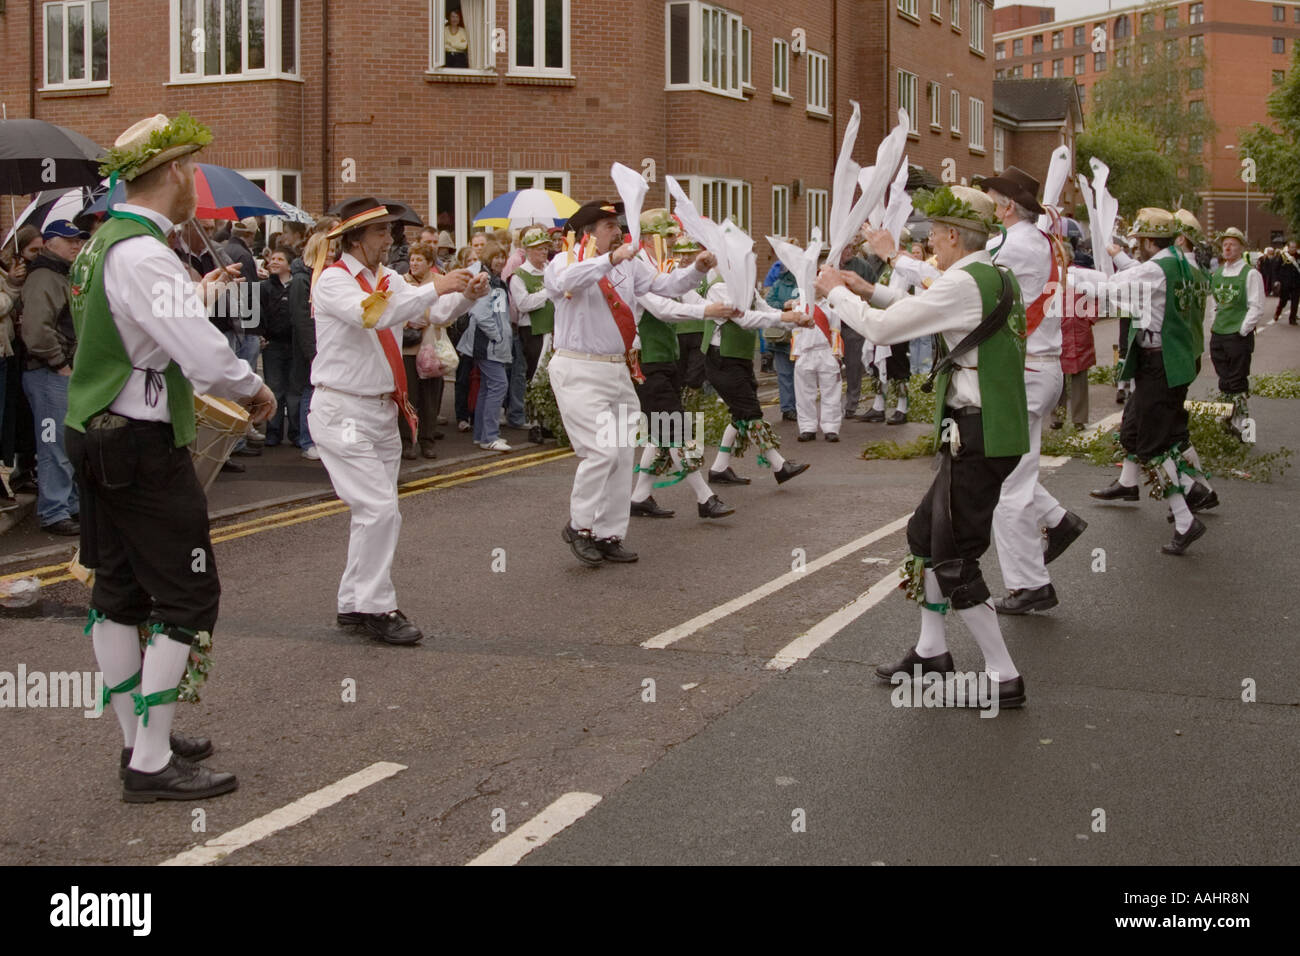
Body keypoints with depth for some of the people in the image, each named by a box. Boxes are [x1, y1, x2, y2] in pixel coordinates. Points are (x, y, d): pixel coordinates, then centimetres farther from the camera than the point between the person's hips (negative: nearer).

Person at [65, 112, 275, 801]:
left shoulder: (102, 244, 10)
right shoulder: (144, 254, -20)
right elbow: (206, 357, -25)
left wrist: (198, 291, 30)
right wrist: (254, 389, -7)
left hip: (97, 435, 10)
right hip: (143, 446, -10)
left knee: (118, 589, 15)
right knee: (187, 596, -4)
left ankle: (138, 737, 28)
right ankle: (151, 765, 0)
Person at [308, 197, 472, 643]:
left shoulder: (388, 279, 11)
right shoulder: (333, 279, -11)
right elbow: (373, 314, -29)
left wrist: (465, 295, -16)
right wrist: (435, 287, -27)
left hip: (383, 412, 8)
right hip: (343, 412, -8)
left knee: (376, 513, 11)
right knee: (379, 510, -13)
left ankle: (354, 605, 20)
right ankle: (376, 608, -4)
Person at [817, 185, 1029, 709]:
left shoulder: (963, 283, -18)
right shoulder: (998, 278, 12)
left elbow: (881, 328, -16)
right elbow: (926, 312, 27)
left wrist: (836, 292, 1)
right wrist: (871, 291, 22)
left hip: (977, 439, -10)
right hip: (995, 433, 10)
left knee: (954, 559, -2)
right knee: (924, 533, 20)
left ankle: (1004, 676, 2)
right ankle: (932, 652, 30)